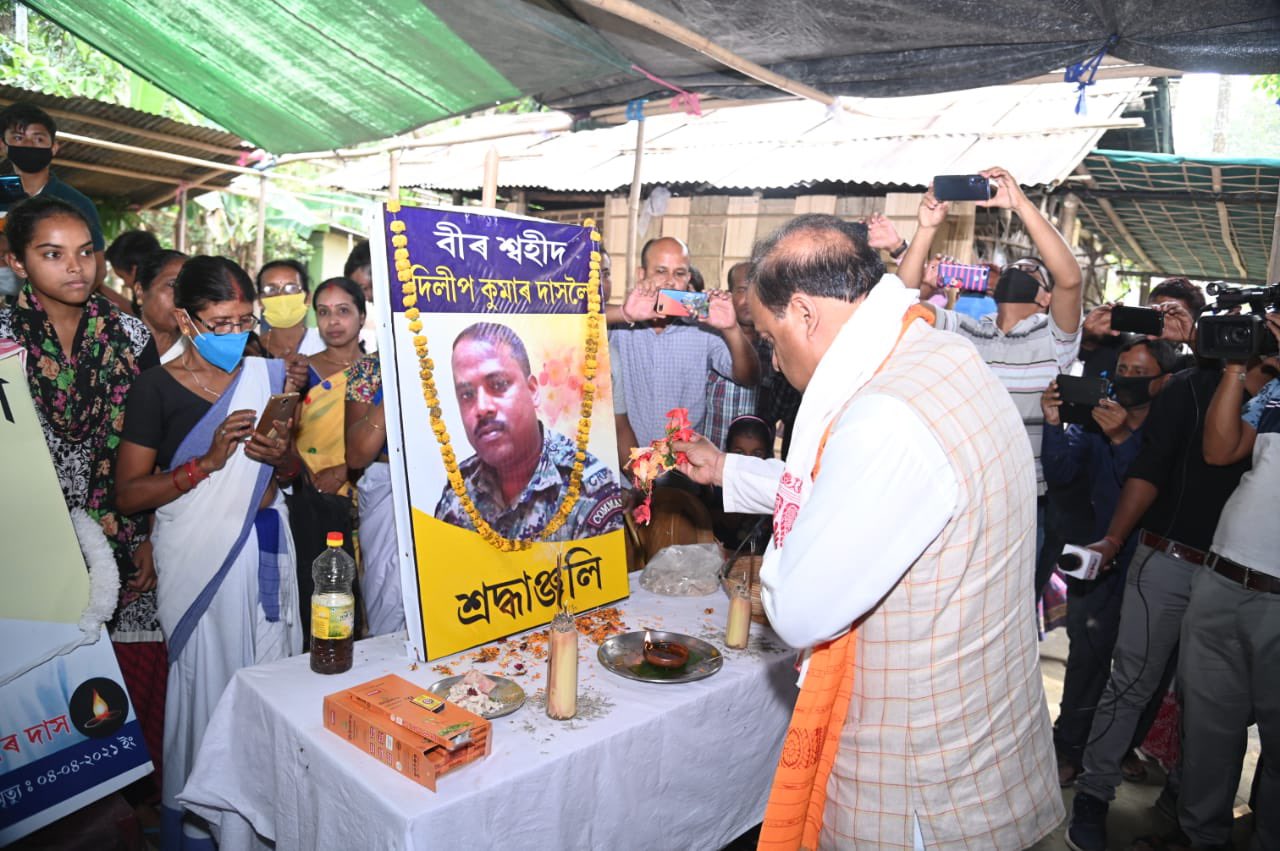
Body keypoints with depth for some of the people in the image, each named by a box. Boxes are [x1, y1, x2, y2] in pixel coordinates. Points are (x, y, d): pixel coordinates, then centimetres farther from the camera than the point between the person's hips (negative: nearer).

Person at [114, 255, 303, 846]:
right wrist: (208, 460, -20)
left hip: (264, 546, 4)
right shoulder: (157, 387, -6)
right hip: (197, 554, -4)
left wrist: (280, 455, -8)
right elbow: (128, 494, -9)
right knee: (206, 677, 4)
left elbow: (293, 470, 15)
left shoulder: (266, 375, 6)